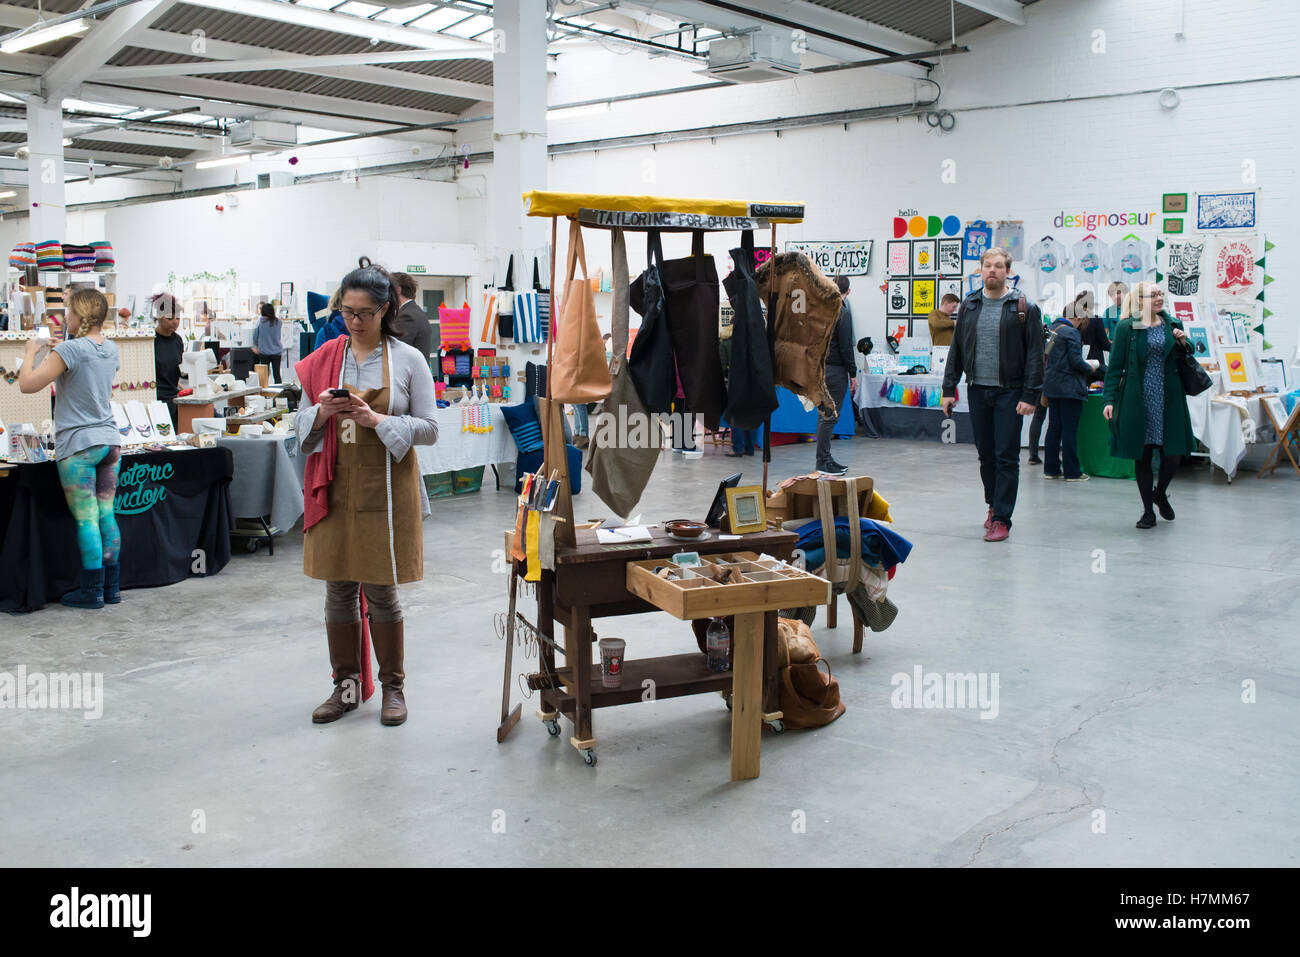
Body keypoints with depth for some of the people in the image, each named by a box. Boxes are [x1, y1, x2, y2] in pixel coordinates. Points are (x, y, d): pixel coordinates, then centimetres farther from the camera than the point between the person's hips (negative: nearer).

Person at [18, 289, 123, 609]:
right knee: (106, 514, 10)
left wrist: (32, 350, 1)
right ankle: (112, 587, 14)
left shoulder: (70, 350, -14)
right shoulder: (111, 349, 8)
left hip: (79, 444, -7)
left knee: (86, 519, -2)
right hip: (110, 439, 7)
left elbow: (27, 384, -14)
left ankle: (92, 591, 3)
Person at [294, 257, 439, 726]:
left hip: (386, 489, -3)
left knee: (381, 592, 2)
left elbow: (429, 428, -4)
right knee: (339, 591, 8)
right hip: (334, 488, 3)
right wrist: (322, 413, -11)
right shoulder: (324, 359, 7)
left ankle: (393, 686, 19)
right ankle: (347, 685, 23)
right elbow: (301, 424, 11)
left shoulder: (408, 360, -1)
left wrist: (378, 420, -17)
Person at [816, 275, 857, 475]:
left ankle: (824, 459, 19)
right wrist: (853, 373, -8)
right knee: (830, 416, -5)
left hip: (821, 367, 8)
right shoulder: (843, 313, -13)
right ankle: (823, 462, -4)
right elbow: (846, 347, -15)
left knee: (825, 414, 14)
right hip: (835, 370, -8)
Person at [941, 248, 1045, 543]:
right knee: (986, 454, 11)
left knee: (1006, 457, -3)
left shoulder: (1024, 308, -3)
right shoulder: (969, 306, 9)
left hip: (1009, 391, -4)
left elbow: (1034, 354, -4)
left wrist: (1030, 395, -11)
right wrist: (949, 389, 8)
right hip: (977, 390, 4)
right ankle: (993, 504, 29)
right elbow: (956, 350, 13)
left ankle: (1001, 519, 2)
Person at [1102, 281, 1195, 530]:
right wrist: (1110, 399, -9)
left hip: (1169, 401, 3)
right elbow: (1115, 367, -2)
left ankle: (1160, 493, 29)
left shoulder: (1173, 325, 8)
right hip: (1138, 402, -2)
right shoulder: (1126, 328, -2)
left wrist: (1183, 344, -4)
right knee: (1142, 456, 4)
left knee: (1173, 454, -1)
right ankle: (1148, 510, 17)